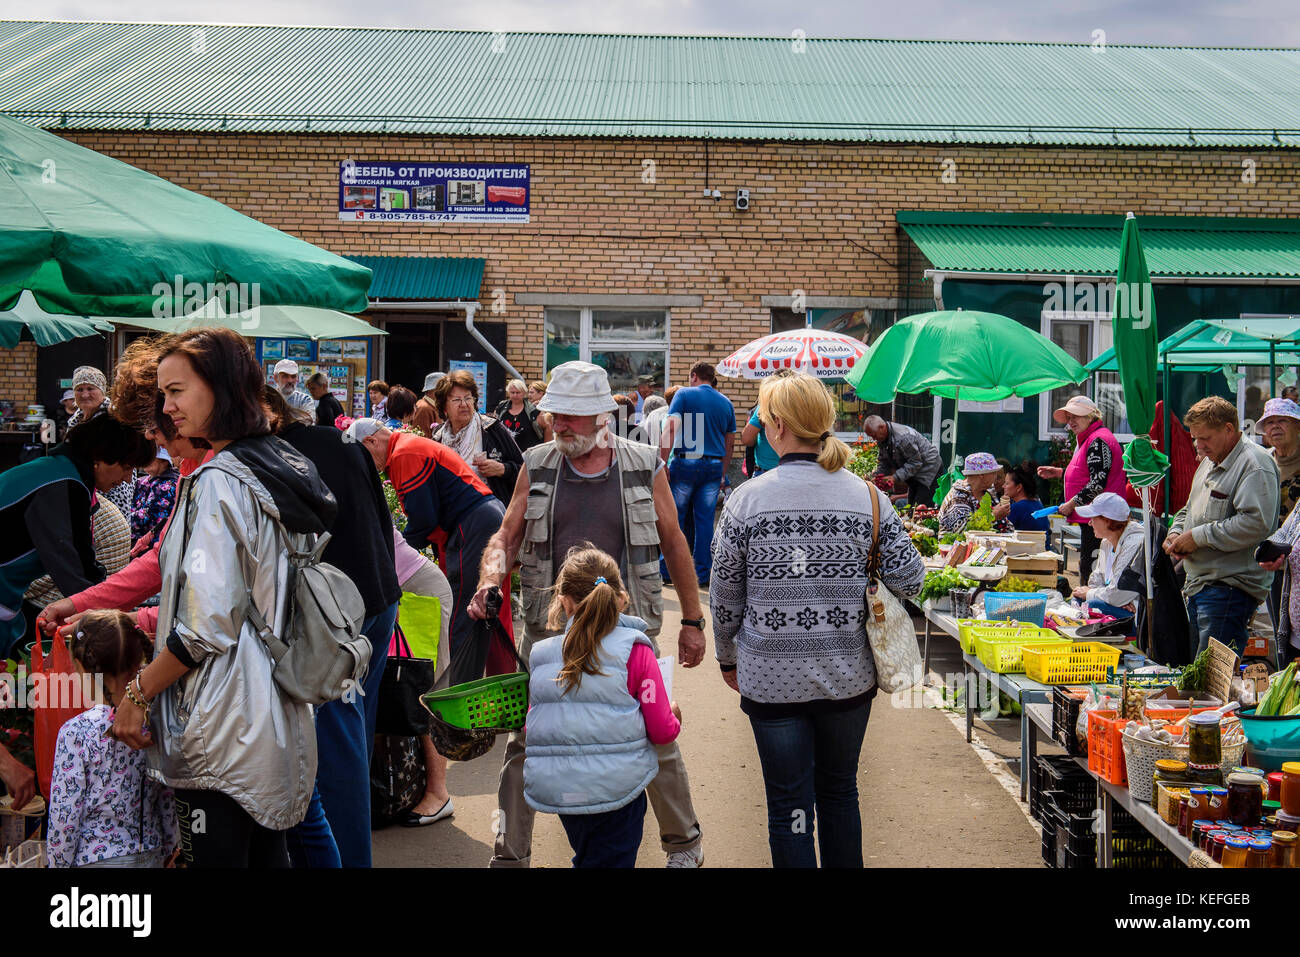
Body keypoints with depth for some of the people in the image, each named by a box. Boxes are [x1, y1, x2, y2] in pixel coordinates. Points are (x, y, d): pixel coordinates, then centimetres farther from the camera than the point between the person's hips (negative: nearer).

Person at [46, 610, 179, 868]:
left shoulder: (77, 732, -16)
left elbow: (64, 817, -12)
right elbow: (169, 798, 5)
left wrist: (58, 863, 1)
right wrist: (169, 849, 17)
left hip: (93, 858, -4)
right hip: (151, 855, 4)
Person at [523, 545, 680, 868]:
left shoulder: (540, 655, 4)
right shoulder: (636, 651, -5)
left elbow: (529, 726, 13)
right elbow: (662, 731, -4)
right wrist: (674, 714, 18)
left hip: (550, 789, 4)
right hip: (617, 786, -4)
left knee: (586, 857, 25)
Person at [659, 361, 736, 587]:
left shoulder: (684, 394, -1)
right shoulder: (725, 402, 12)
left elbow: (670, 429, -12)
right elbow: (730, 443, 15)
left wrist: (663, 463, -11)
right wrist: (722, 474, 20)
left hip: (686, 462, -3)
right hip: (714, 466, 3)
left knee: (675, 518, 5)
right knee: (705, 520, 7)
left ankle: (667, 570, 7)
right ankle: (702, 574, 8)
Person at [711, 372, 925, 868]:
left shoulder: (747, 499, -9)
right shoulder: (867, 495, -4)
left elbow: (724, 595, -3)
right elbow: (909, 577, -4)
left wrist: (728, 658, 12)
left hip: (772, 678, -2)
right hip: (848, 677, 3)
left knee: (789, 808, 8)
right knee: (840, 792, 20)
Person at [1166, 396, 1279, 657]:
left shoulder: (1254, 464, -12)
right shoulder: (1209, 463, 20)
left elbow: (1256, 523, -24)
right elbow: (1190, 509, 32)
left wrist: (1199, 536, -18)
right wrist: (1176, 533, 9)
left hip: (1229, 589, -10)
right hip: (1198, 585, 10)